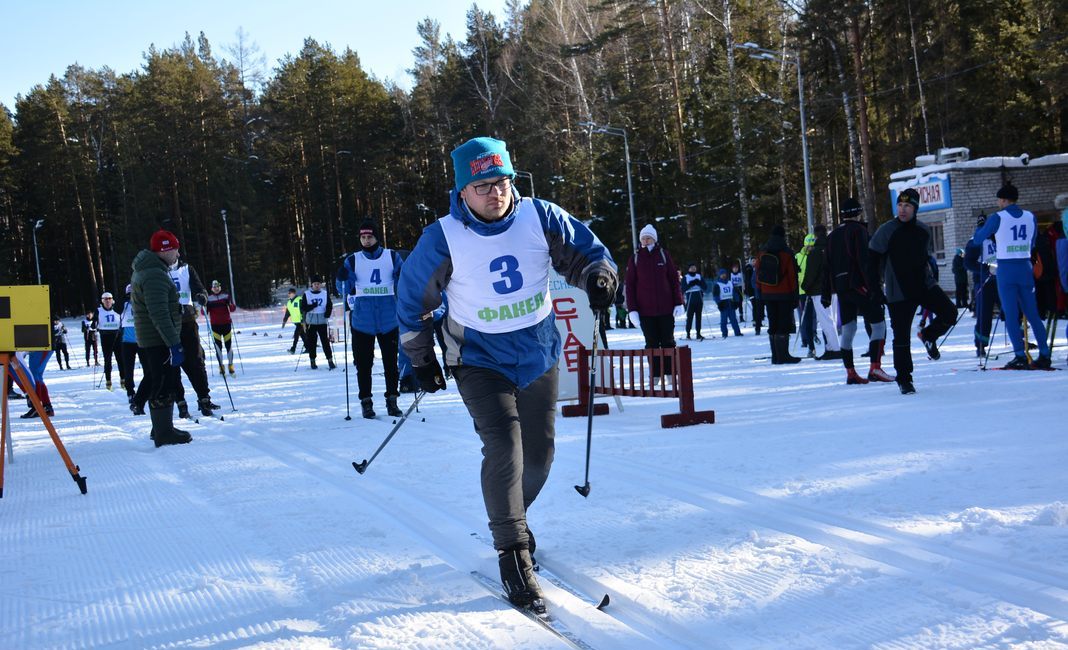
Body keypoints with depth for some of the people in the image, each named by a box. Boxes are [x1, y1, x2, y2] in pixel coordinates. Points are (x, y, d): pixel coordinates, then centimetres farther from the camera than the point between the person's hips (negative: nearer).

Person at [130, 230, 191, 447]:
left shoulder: (144, 272, 16)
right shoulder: (155, 276, -19)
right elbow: (160, 314, -26)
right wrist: (174, 343, -26)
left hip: (148, 340, 11)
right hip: (160, 341, -11)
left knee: (159, 385, 18)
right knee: (164, 387, -5)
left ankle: (162, 429, 27)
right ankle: (164, 434, -1)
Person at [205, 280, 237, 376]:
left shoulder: (226, 295, 2)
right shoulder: (209, 298, 2)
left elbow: (232, 309, -3)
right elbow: (205, 312, 1)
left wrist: (231, 305, -24)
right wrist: (204, 307, -20)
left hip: (226, 324, 0)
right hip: (215, 325, 0)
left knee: (229, 346, 1)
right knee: (218, 347, -1)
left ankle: (230, 366, 13)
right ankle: (221, 366, 8)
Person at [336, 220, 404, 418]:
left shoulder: (392, 257, 4)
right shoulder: (352, 260, 5)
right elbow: (345, 291, 3)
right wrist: (342, 279, -17)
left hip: (389, 319, 0)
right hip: (362, 320, 0)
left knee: (391, 361, 4)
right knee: (363, 363, 3)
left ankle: (392, 400, 14)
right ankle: (366, 401, 11)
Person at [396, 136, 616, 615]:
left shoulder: (540, 218, -13)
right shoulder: (442, 240, -17)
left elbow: (584, 251, -1)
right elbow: (412, 300, -4)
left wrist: (598, 275, -25)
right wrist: (421, 360, 2)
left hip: (540, 354, 4)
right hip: (480, 360, -3)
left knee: (538, 454, 11)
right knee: (503, 447, -19)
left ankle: (510, 518, 40)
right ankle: (513, 556, -8)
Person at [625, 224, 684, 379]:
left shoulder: (663, 254, 4)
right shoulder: (635, 258, 3)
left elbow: (674, 279, 4)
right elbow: (629, 285, 2)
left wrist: (678, 303, -2)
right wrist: (632, 309, -5)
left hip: (666, 308, 0)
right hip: (645, 310, 0)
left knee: (668, 342, 6)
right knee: (651, 343, 4)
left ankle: (671, 373, 14)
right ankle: (654, 375, 9)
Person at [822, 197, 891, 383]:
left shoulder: (832, 235, 15)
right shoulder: (858, 230, -5)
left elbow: (827, 266, 16)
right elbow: (865, 261, -15)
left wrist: (825, 293, 20)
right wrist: (875, 288, -18)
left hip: (840, 288, 7)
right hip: (859, 285, -7)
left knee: (847, 330, 9)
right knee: (878, 324, -4)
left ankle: (850, 373, 9)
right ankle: (875, 368, -15)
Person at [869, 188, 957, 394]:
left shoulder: (924, 230, 4)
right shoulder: (886, 231, -9)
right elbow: (872, 260, -6)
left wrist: (930, 279, 18)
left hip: (925, 284, 4)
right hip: (898, 292, -4)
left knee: (949, 312, -15)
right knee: (901, 337, -2)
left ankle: (929, 336, 15)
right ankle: (904, 379, 12)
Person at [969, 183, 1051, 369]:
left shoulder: (997, 218, -8)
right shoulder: (1030, 217, 5)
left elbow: (977, 239, 2)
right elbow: (1032, 244, 17)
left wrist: (980, 228, 21)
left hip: (1006, 269, -4)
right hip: (1025, 268, 4)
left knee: (1011, 314, -2)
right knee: (1032, 313, 9)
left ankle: (1020, 356, -6)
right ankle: (1044, 354, 7)